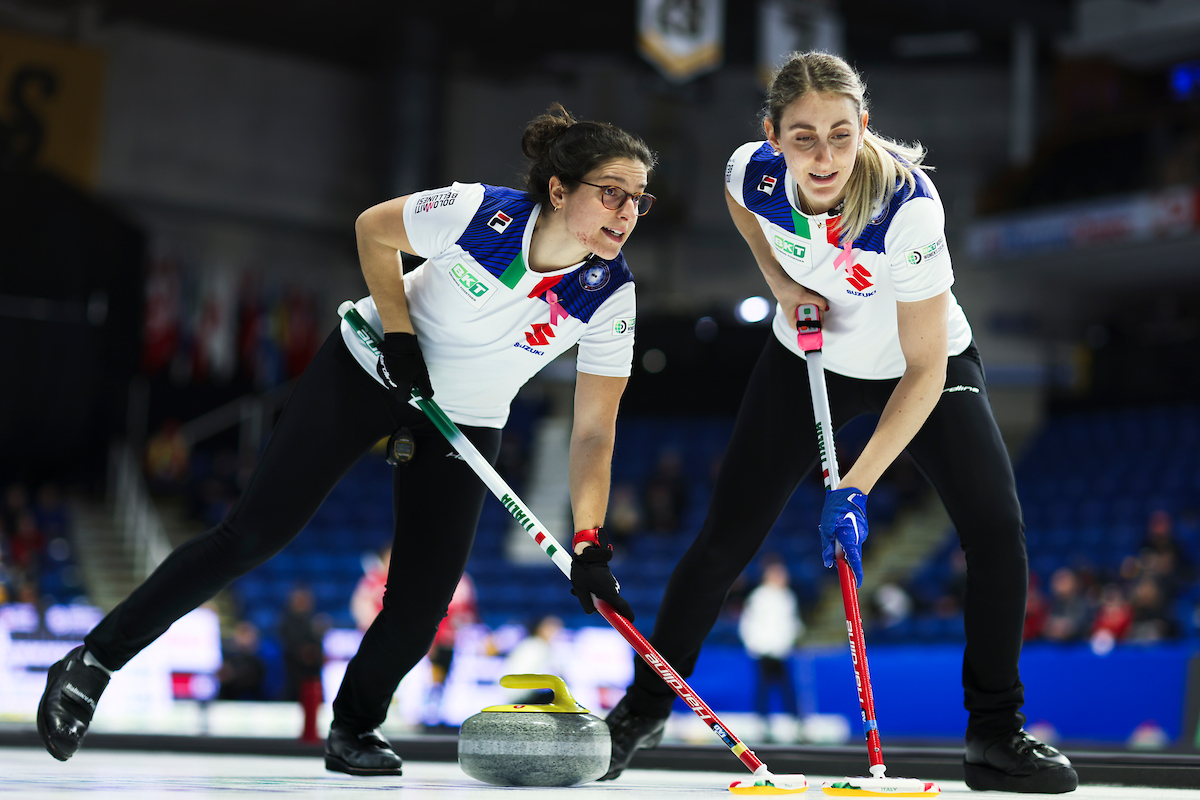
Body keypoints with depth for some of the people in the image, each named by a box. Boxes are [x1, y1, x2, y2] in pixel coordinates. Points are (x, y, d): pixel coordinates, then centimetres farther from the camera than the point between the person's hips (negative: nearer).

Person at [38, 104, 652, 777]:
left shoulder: (611, 296, -21)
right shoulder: (479, 212, -28)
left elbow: (594, 431, -16)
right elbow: (373, 229, -8)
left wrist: (591, 545, -25)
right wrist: (398, 330, -16)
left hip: (464, 421, 3)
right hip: (370, 370, -3)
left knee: (423, 601, -7)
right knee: (254, 534, -8)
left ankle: (355, 727, 21)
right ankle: (91, 666, 4)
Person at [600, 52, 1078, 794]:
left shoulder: (908, 205, -36)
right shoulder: (754, 170, -25)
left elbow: (925, 371, -32)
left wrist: (856, 489, -36)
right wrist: (781, 282, -9)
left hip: (922, 365, -2)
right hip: (810, 357, 2)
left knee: (998, 529, -16)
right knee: (726, 538, -2)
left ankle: (996, 735, -1)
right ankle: (645, 707, 16)